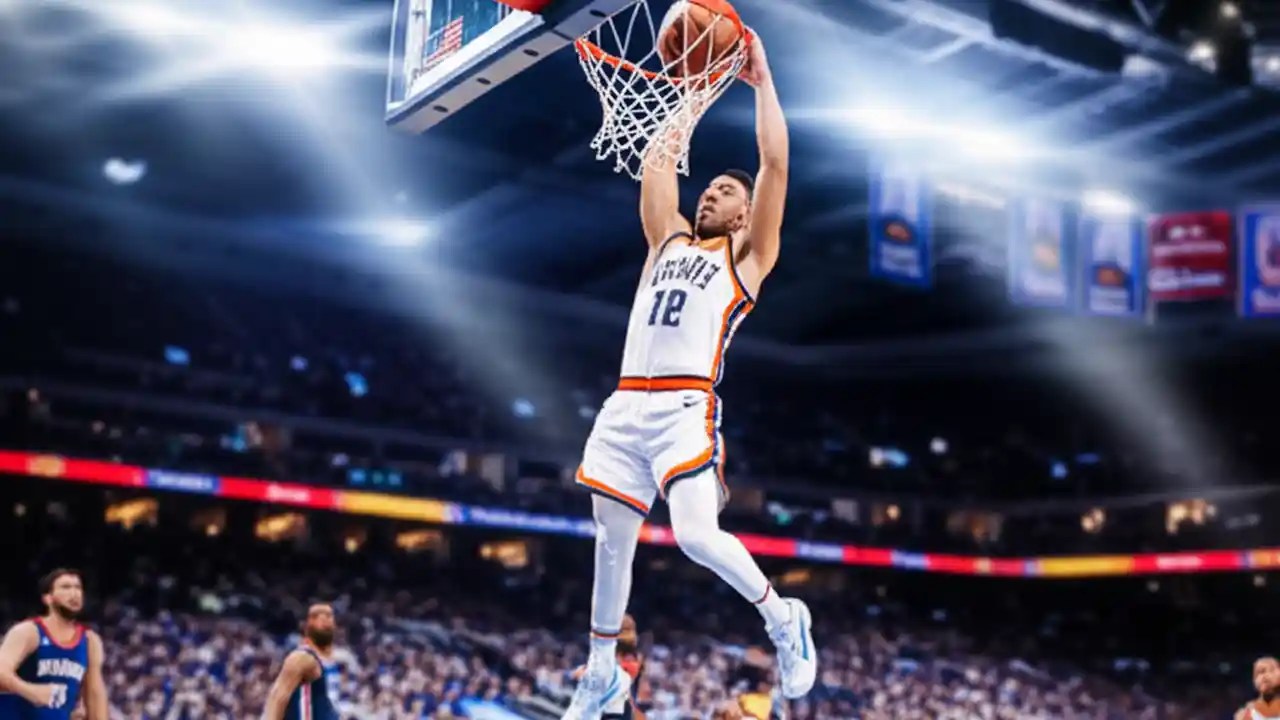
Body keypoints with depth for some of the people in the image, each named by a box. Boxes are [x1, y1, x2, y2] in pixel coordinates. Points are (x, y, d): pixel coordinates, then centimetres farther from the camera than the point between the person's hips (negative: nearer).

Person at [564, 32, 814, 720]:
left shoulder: (748, 256, 8)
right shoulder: (668, 242, 22)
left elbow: (775, 161, 1)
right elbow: (656, 161, 21)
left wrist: (760, 80, 7)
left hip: (685, 409, -6)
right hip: (625, 406, 6)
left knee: (698, 537, -21)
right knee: (611, 543, 11)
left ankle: (783, 616, 4)